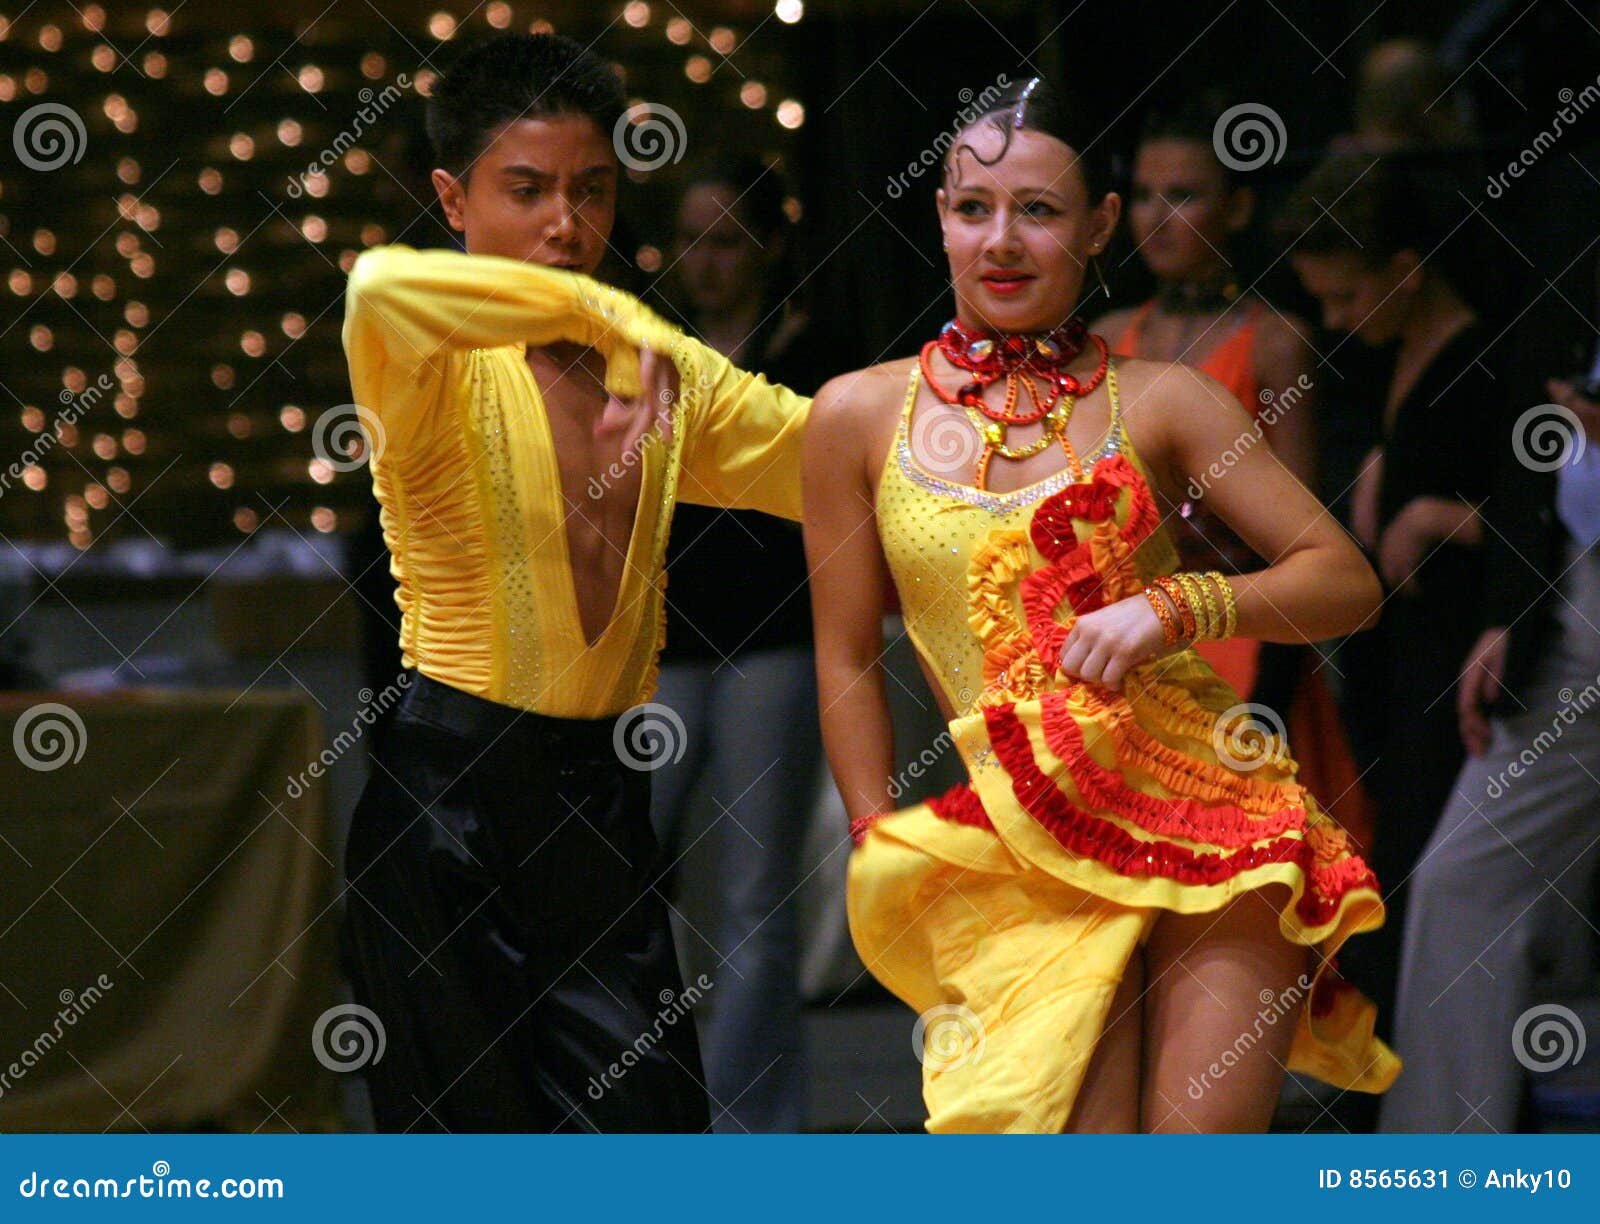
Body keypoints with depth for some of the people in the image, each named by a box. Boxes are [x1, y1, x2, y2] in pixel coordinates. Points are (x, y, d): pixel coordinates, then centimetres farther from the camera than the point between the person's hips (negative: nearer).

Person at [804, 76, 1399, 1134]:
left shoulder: (1160, 400, 6)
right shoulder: (861, 416, 8)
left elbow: (1346, 582, 5)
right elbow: (848, 663, 13)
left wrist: (1171, 609, -10)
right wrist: (889, 854, 7)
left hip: (1209, 809, 0)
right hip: (1020, 843, 0)